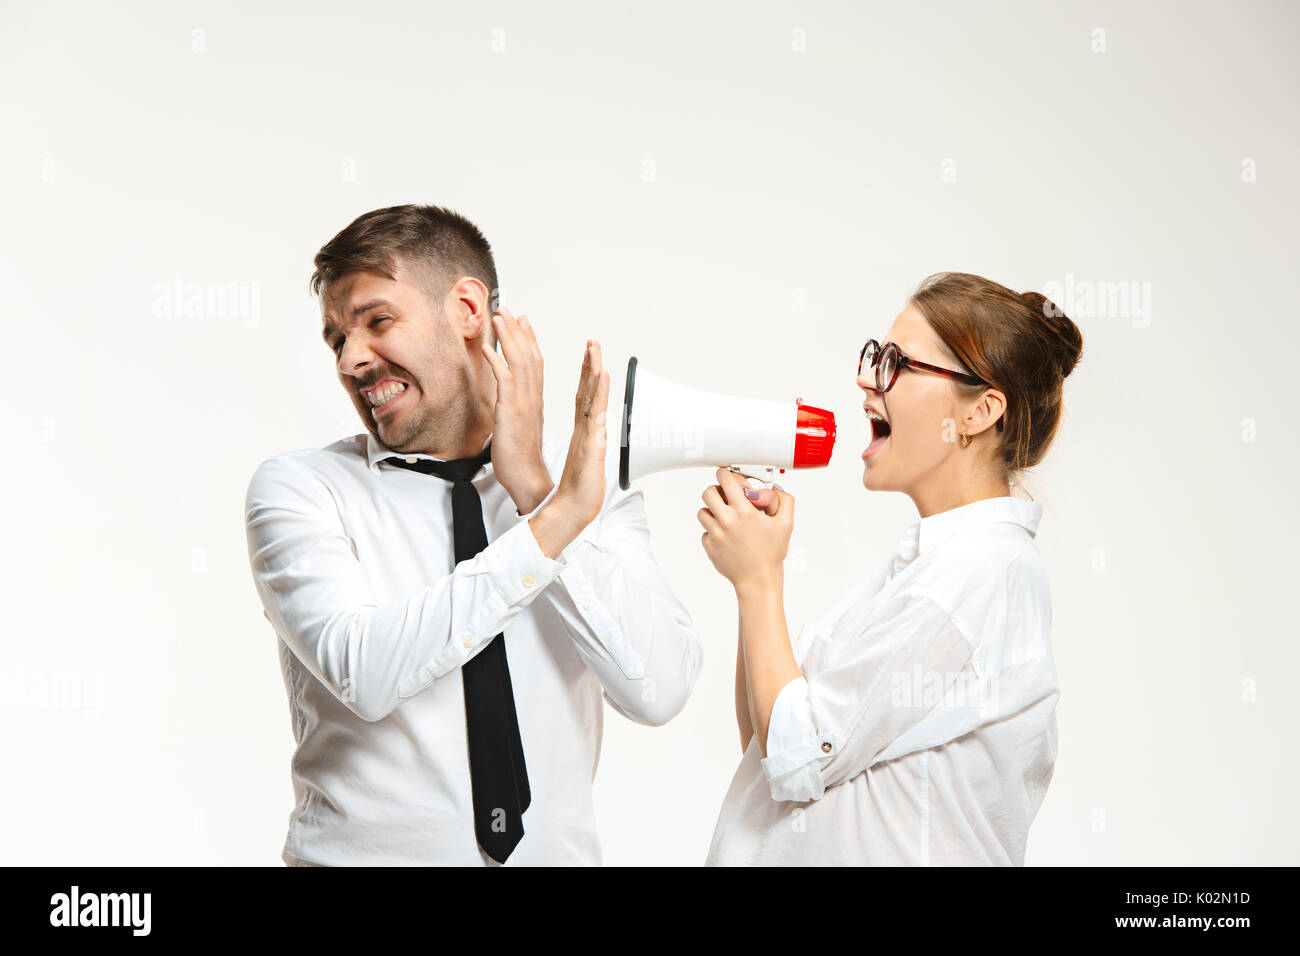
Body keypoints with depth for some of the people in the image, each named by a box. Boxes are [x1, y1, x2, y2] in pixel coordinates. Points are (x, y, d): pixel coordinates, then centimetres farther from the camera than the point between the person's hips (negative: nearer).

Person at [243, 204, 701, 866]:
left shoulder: (596, 487, 1)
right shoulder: (297, 488, -3)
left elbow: (659, 690, -10)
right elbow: (363, 672, -18)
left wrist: (534, 491, -13)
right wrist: (551, 523, -19)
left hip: (557, 849, 1)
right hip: (364, 851, -1)